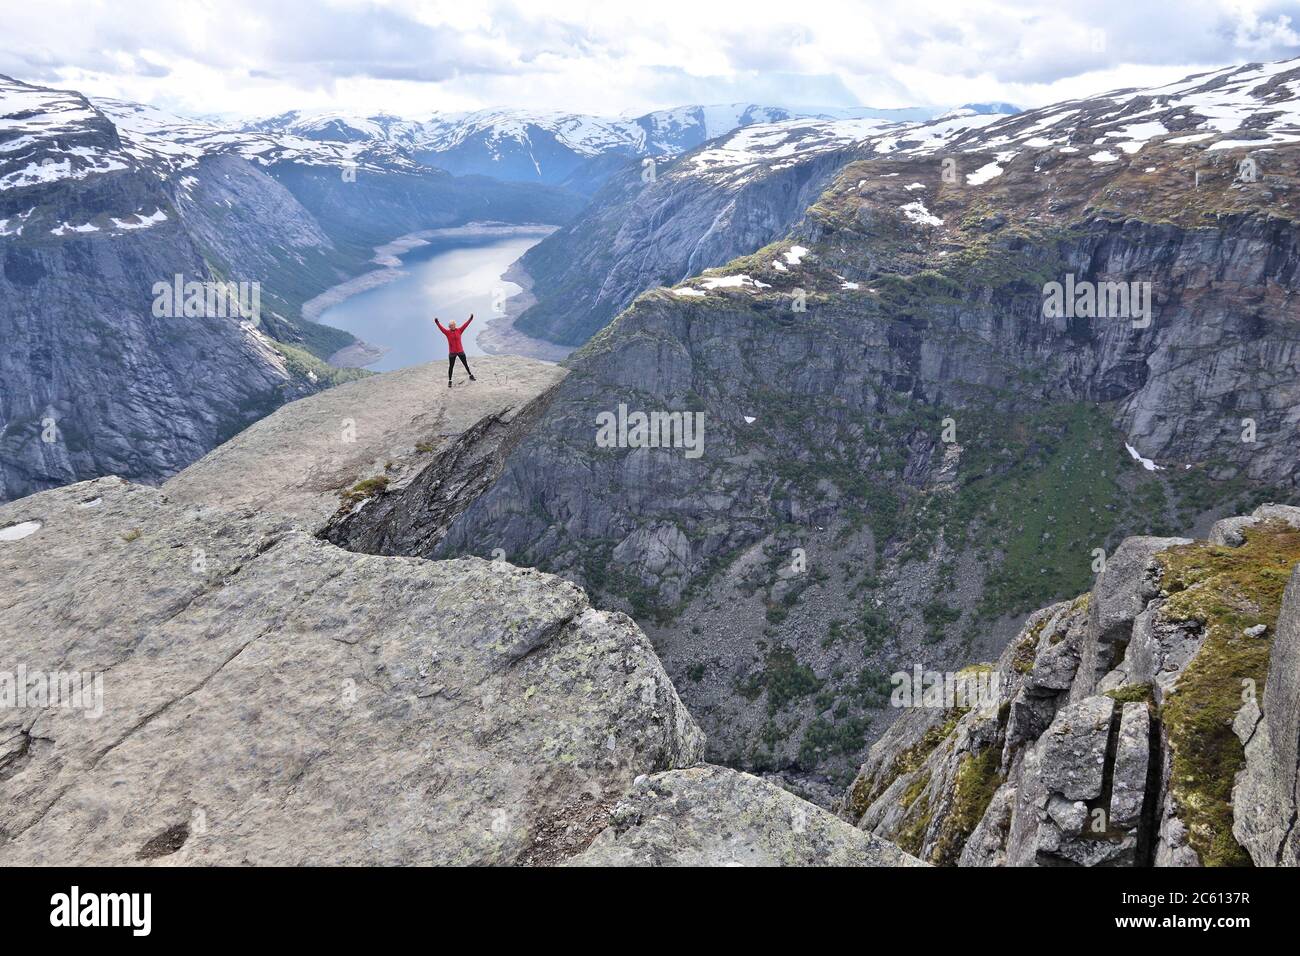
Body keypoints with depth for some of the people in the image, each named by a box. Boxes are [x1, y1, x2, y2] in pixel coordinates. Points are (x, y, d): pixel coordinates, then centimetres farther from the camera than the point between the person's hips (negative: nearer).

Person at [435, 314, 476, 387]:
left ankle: (471, 376, 35)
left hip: (460, 351, 2)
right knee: (451, 367, 4)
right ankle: (449, 381, 14)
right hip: (452, 352, -2)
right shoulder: (447, 332, -7)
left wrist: (470, 318, -13)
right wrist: (437, 323, -37)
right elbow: (441, 328, -20)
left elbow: (465, 325, -6)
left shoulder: (459, 330, -2)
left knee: (465, 364, 17)